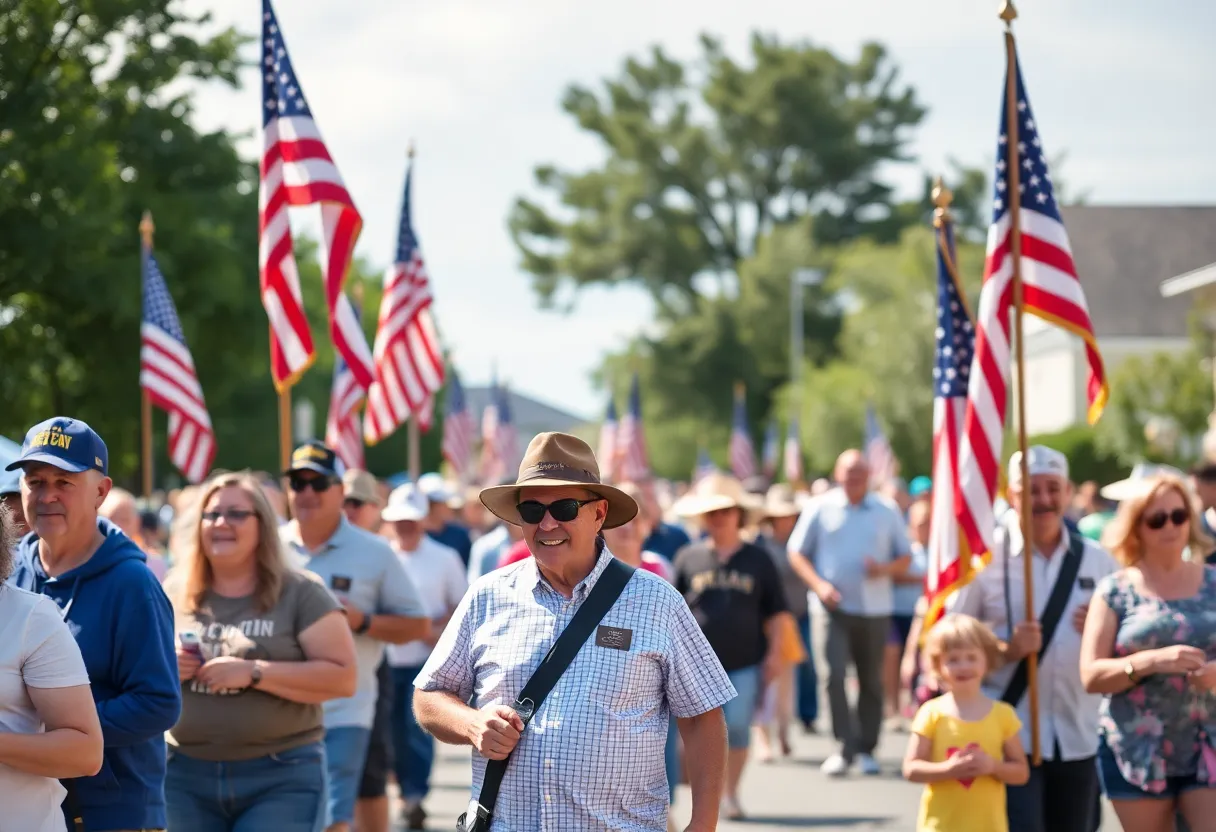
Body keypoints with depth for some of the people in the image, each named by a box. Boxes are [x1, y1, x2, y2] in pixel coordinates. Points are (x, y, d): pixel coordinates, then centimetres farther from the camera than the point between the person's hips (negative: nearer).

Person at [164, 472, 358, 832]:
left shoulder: (300, 593, -2)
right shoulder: (173, 594, 10)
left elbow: (343, 678, -10)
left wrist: (253, 673, -18)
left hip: (282, 779, -4)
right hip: (186, 776, 4)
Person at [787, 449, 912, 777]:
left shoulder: (887, 513, 9)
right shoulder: (820, 508, 5)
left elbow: (905, 557, 13)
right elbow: (797, 552, 6)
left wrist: (885, 569, -9)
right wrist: (818, 584, -9)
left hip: (874, 610, 2)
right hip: (833, 608, -2)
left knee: (871, 682, 5)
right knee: (834, 676, -13)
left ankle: (866, 749, 16)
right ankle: (845, 748, -9)